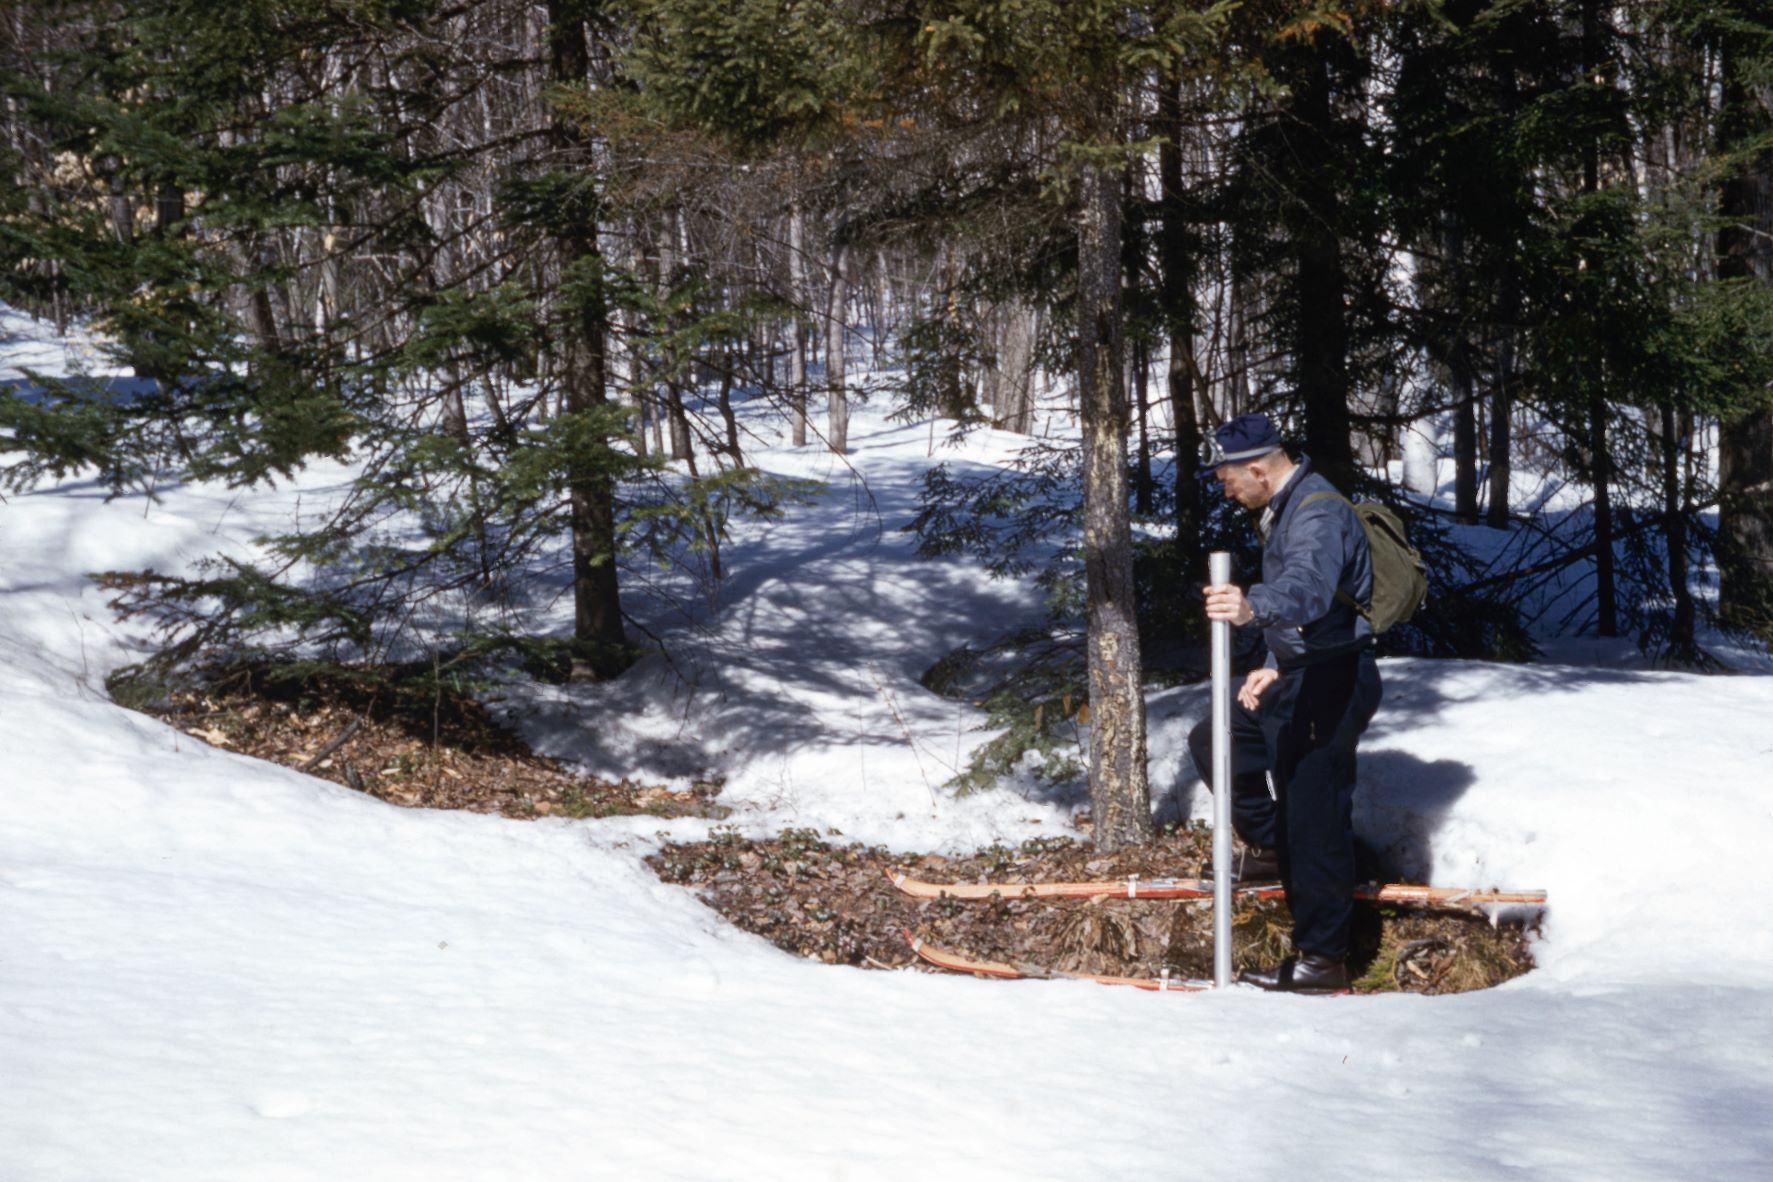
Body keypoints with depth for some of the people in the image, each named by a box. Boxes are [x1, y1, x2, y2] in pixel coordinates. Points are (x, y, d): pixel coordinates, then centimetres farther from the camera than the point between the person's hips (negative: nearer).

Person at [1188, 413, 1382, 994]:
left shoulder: (1319, 514, -22)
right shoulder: (1285, 509, 13)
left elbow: (1309, 585, -43)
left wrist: (1255, 607, -62)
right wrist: (1276, 667, 9)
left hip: (1332, 684, -11)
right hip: (1300, 676, 11)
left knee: (1315, 817, -8)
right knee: (1214, 743, 19)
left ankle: (1322, 958, -2)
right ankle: (1272, 847, 32)